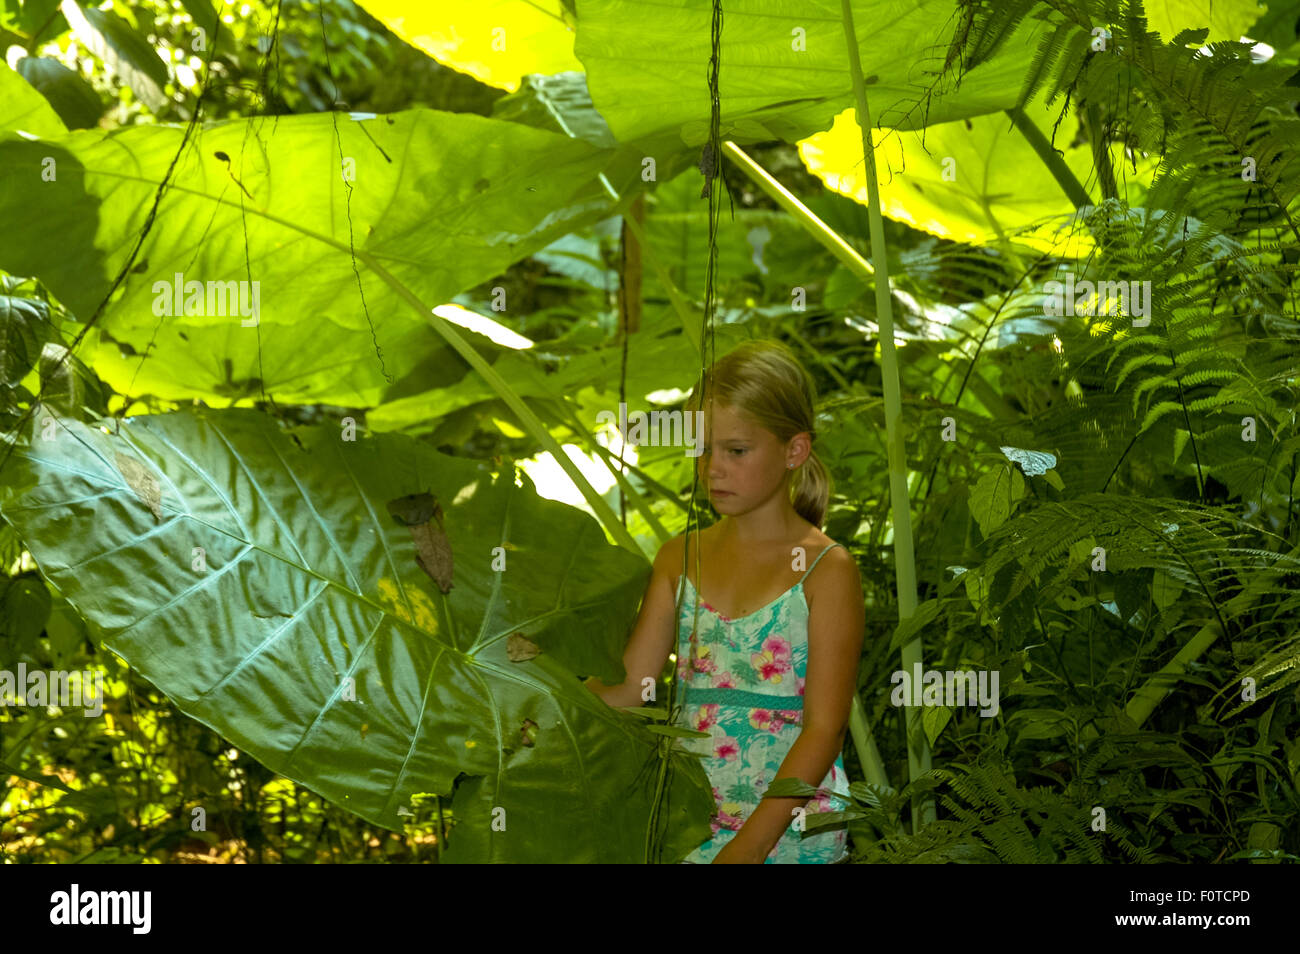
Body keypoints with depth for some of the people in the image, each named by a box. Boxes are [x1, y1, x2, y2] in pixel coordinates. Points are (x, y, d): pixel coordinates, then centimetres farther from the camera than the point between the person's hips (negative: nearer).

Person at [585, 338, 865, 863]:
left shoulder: (826, 570, -4)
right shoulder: (681, 559, 12)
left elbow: (824, 728, -9)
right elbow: (625, 686, 11)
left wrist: (749, 844, -17)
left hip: (791, 830, -4)